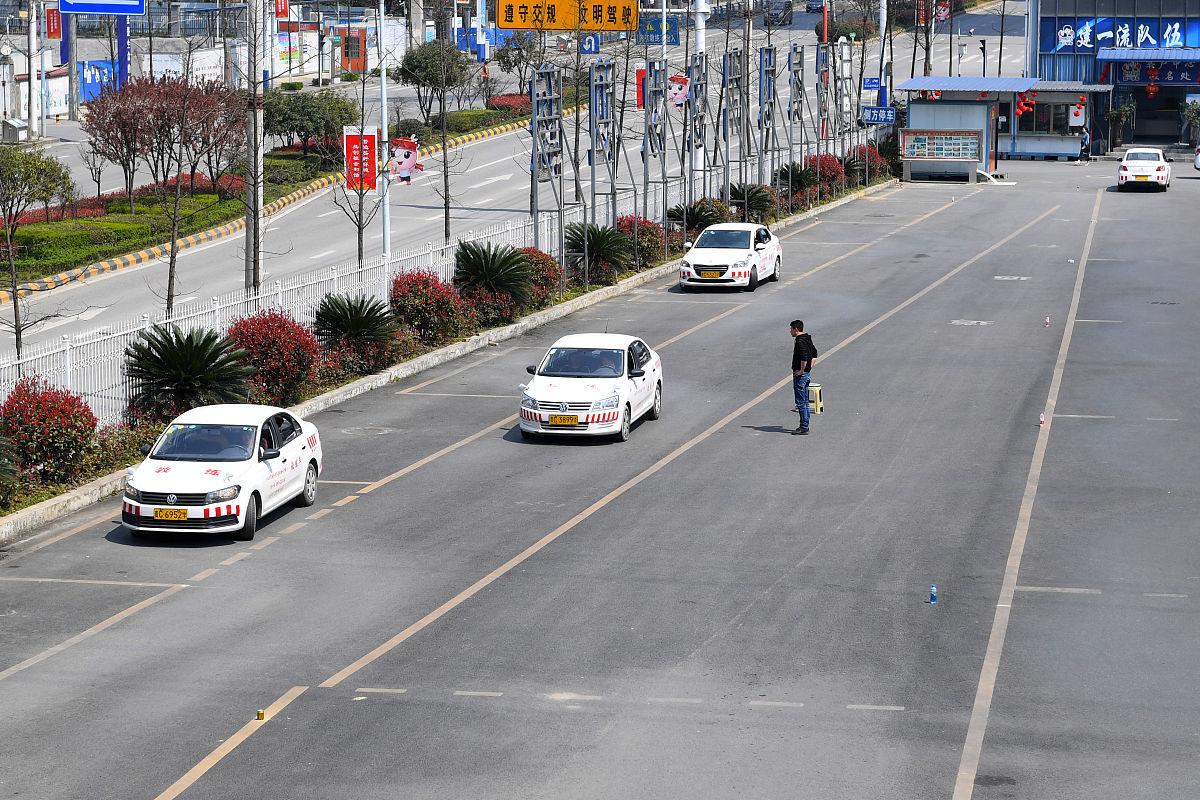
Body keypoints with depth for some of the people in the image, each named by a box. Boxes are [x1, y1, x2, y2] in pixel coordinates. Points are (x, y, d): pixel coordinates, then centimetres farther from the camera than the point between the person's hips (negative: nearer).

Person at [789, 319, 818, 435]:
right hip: (807, 374, 10)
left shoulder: (800, 341, -18)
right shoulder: (808, 339, 13)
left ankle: (804, 428, -7)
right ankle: (805, 426, 19)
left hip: (800, 375, -10)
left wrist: (801, 370, -20)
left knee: (801, 402, -7)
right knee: (805, 402, 14)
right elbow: (814, 354, 25)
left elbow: (804, 357, -30)